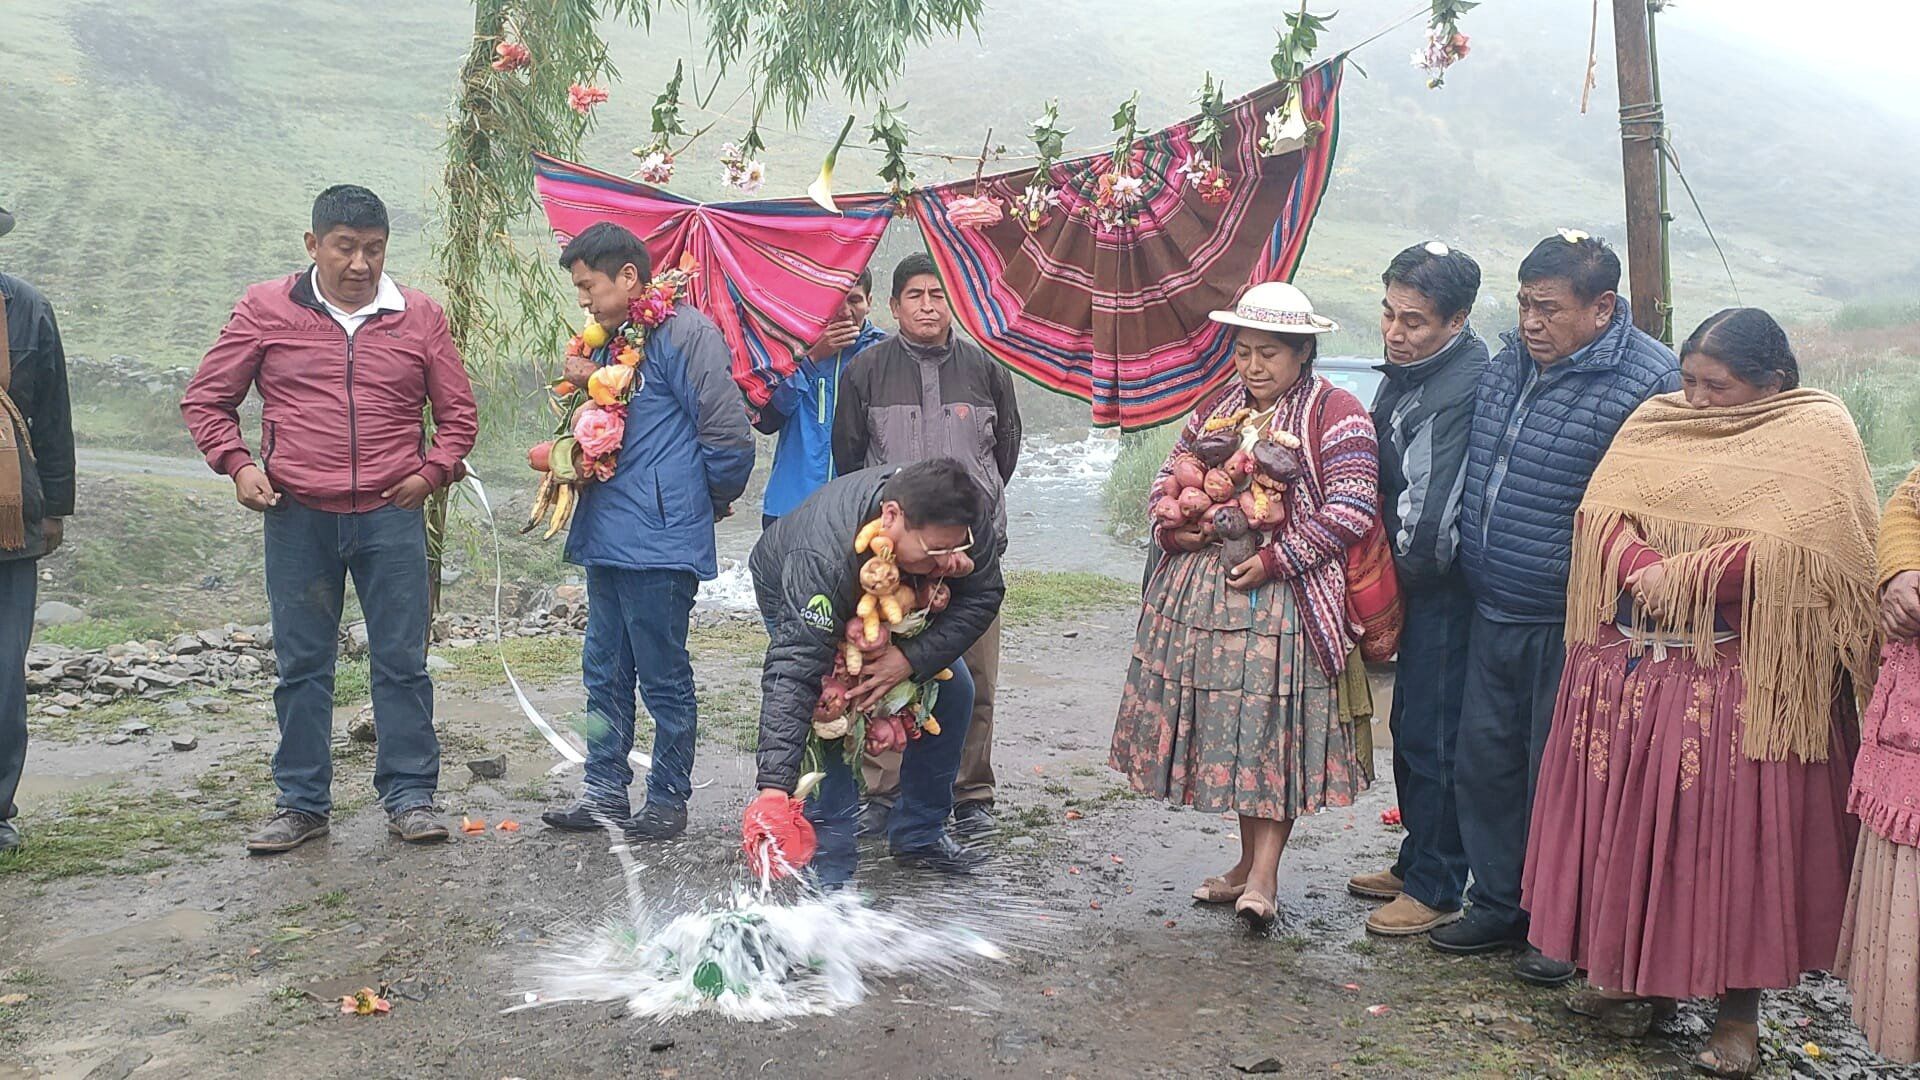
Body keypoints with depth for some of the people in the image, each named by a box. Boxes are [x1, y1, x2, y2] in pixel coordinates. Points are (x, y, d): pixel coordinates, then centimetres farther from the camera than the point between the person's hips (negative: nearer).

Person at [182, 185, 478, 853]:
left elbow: (458, 413, 13)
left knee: (402, 660, 3)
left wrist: (433, 471, -2)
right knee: (301, 665, 8)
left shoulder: (419, 317, 6)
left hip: (390, 517, 0)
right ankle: (301, 802, 19)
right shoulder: (264, 310, 4)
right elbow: (206, 401, 11)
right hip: (297, 519, 0)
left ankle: (409, 796, 14)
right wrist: (238, 465, -3)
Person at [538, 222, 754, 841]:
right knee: (604, 672, 16)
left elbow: (728, 435, -15)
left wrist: (710, 501, -1)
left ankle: (668, 800, 15)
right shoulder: (609, 341, 15)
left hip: (660, 542, -9)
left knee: (664, 676, 2)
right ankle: (605, 790, 28)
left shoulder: (685, 333, -13)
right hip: (605, 538, 9)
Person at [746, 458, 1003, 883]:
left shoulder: (966, 515, -35)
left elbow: (982, 597, -24)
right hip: (794, 597, -5)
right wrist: (774, 785, -59)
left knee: (952, 689, -2)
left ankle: (919, 835, 14)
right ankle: (829, 865, -14)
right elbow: (794, 671, -52)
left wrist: (912, 658, -40)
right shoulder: (823, 560, -49)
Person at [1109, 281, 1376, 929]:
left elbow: (1351, 510, -12)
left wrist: (1274, 560, -15)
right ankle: (1250, 859, 22)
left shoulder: (1336, 414, -4)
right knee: (1228, 727, 9)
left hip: (1286, 597, -6)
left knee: (1278, 726, -5)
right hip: (1205, 593, 6)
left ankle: (1264, 874, 1)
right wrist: (1172, 529, 0)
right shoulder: (1216, 410, 15)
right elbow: (1170, 478, 22)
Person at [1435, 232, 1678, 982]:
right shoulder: (1510, 359, 6)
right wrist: (1467, 569, 20)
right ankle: (1498, 905, 31)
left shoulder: (1649, 382, -17)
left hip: (1572, 623, -7)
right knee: (1485, 762, 15)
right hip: (1492, 612, 7)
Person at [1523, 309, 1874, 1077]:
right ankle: (1636, 978, 27)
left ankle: (1738, 1013, 15)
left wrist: (1680, 578, -17)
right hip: (1629, 668, 5)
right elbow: (1603, 512, 0)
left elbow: (1792, 545, -18)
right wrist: (1643, 571, -19)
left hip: (1741, 681, -4)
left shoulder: (1816, 434, -3)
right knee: (1626, 826, 9)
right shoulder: (1656, 422, 11)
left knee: (1733, 840, 1)